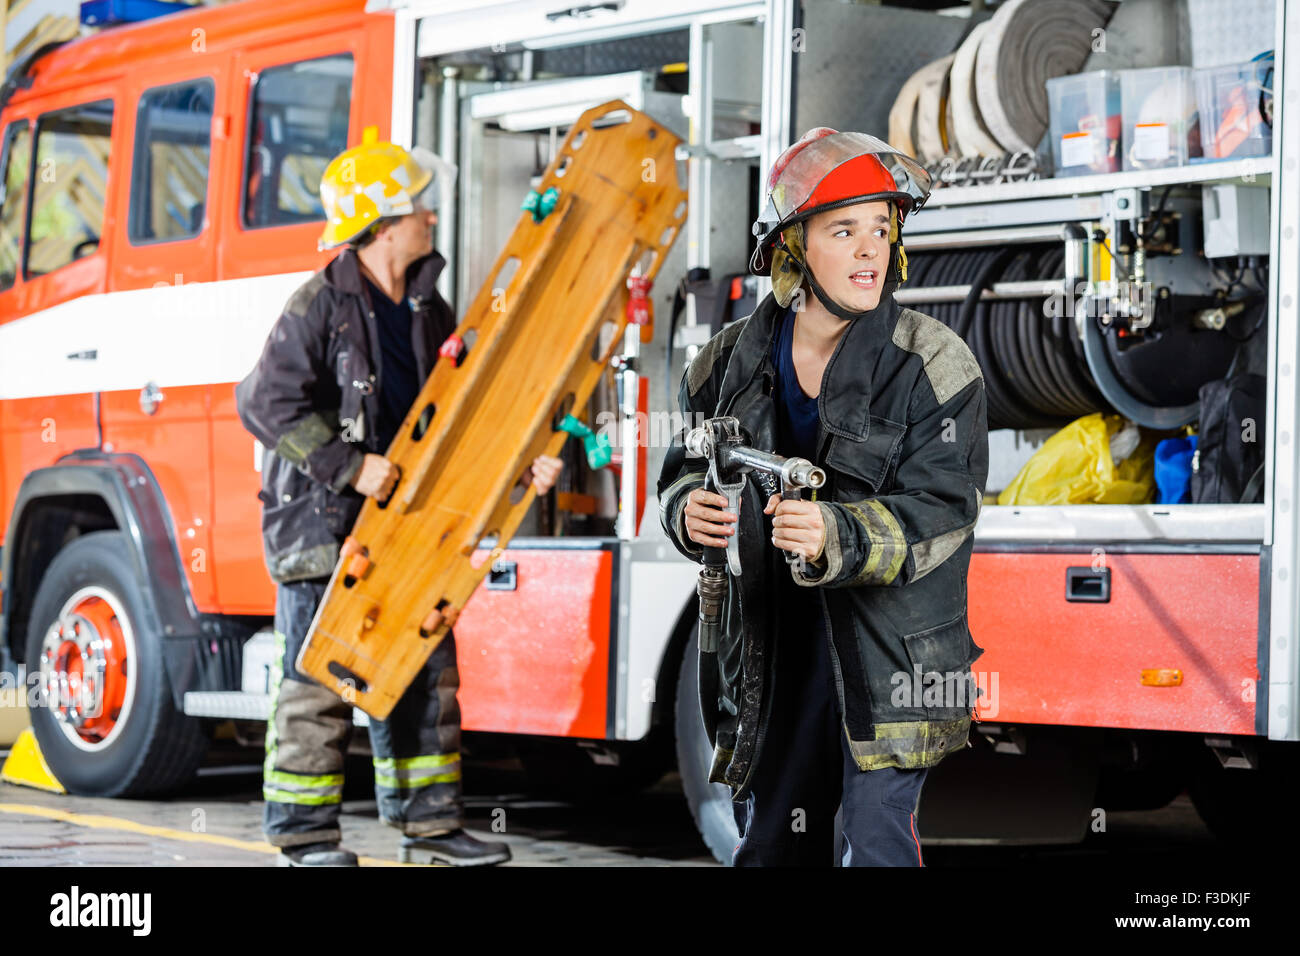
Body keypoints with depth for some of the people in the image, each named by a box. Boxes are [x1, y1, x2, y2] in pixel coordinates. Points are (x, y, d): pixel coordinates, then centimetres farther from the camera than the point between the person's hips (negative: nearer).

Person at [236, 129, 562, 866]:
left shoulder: (429, 310, 10)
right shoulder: (321, 305, -12)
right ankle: (305, 835, 6)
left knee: (424, 674, 9)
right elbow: (268, 403, -16)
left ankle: (429, 823, 16)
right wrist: (350, 466, -21)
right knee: (318, 681, -2)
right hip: (323, 527, -7)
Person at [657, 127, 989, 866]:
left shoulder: (934, 366, -10)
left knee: (874, 843, -10)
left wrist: (835, 538, -35)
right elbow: (683, 469, 12)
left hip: (889, 658, -4)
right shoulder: (733, 361, 2)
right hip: (770, 648, 4)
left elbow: (938, 510, -17)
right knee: (771, 844, 15)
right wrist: (690, 511, -13)